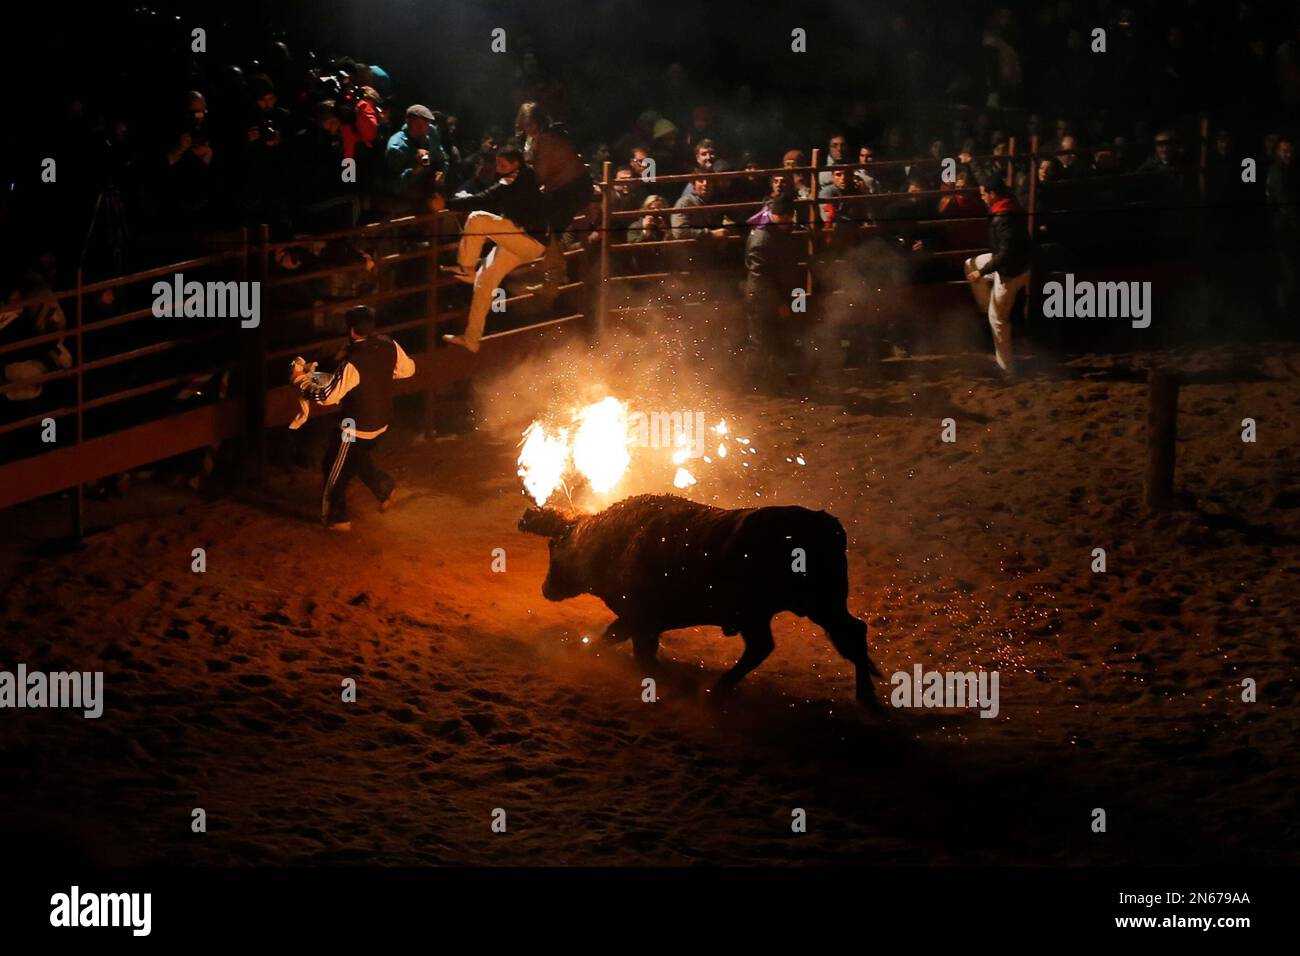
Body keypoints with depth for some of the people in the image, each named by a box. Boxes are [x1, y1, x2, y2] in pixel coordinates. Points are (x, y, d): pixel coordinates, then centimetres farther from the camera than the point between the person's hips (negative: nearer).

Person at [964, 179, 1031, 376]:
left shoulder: (1002, 220, -33)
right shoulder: (1013, 208, -3)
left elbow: (1005, 253, -35)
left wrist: (982, 272, -28)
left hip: (1010, 271, -10)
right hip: (1015, 261, 10)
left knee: (998, 319, 5)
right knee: (971, 265, 24)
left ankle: (1006, 367, 15)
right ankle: (987, 308, 28)